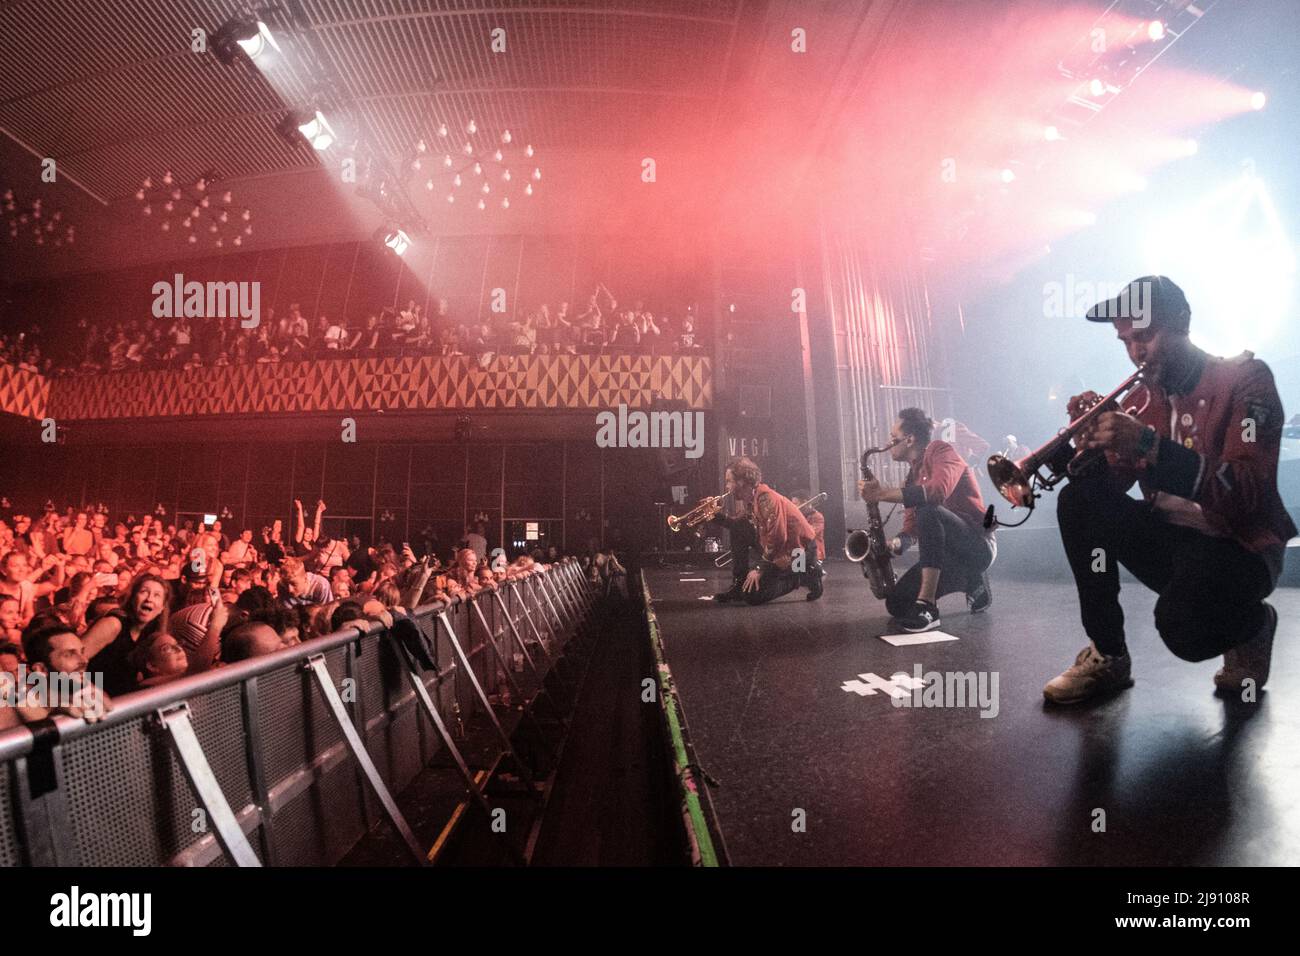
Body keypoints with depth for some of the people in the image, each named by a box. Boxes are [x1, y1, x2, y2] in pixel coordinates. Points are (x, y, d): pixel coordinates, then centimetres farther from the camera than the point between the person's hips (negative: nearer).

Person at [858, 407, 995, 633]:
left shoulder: (940, 451, -9)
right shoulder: (913, 475, 16)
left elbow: (938, 491, -31)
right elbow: (912, 527, 11)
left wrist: (884, 492, -28)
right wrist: (894, 544, -11)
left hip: (977, 546, -8)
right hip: (948, 555, 8)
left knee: (927, 510, -35)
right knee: (897, 604, -5)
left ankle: (927, 606, -36)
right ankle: (972, 583, 14)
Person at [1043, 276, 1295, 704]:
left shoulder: (1245, 378, -11)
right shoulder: (1143, 394, 6)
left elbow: (1246, 495, -26)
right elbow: (1109, 485, -1)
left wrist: (1147, 444, -37)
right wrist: (1092, 441, -21)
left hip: (1239, 547, -5)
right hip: (1171, 539, 6)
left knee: (1182, 624, -33)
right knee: (1079, 501, -16)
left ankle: (1253, 623, 7)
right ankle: (1106, 655, -9)